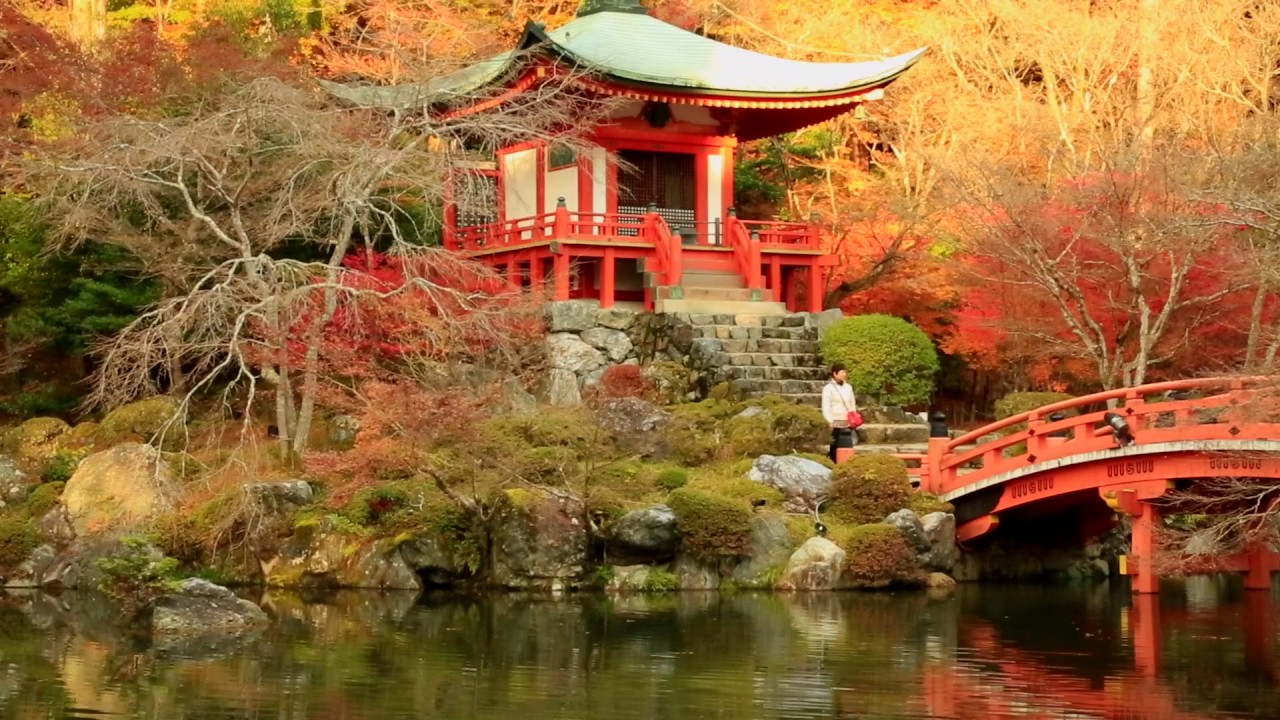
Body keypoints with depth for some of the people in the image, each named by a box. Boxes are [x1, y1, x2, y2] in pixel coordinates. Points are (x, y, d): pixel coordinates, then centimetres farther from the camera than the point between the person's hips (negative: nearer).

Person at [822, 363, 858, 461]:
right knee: (835, 446, -7)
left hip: (847, 423, 5)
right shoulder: (828, 388, -3)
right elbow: (826, 407, -7)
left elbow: (852, 405, 19)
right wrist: (830, 422, -14)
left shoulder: (848, 387, 14)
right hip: (836, 423, -5)